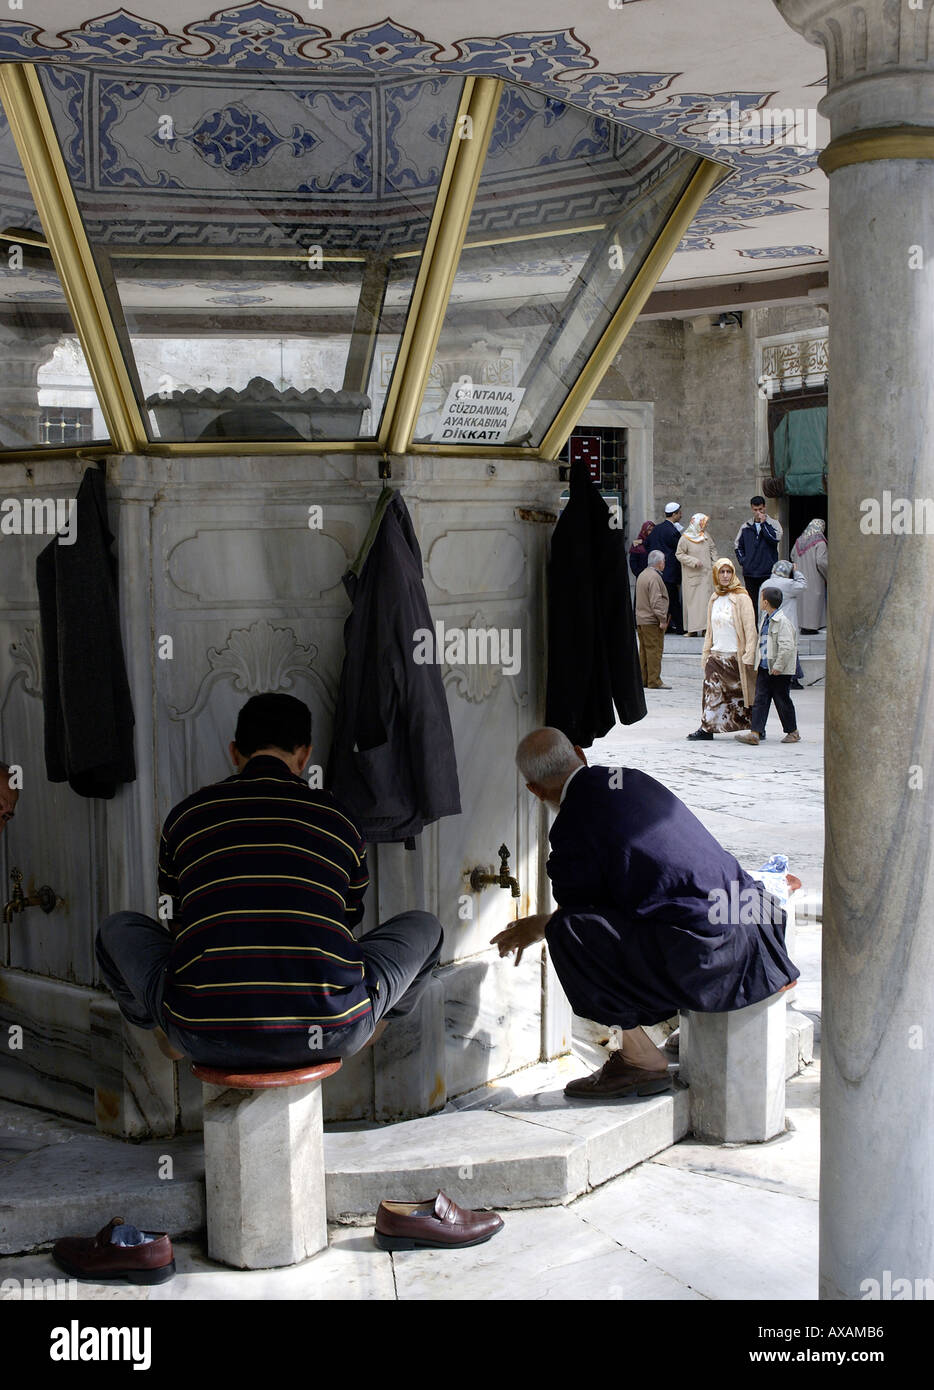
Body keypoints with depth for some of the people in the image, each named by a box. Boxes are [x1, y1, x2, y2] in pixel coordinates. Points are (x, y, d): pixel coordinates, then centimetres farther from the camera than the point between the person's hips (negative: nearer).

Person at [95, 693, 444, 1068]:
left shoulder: (186, 815, 14)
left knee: (118, 928, 27)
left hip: (206, 1040, 1)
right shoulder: (339, 820, 14)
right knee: (424, 926, 24)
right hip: (329, 1035, -1)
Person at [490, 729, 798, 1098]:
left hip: (709, 954, -9)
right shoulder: (630, 778, 13)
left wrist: (538, 927, 26)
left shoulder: (572, 828, -11)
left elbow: (576, 908, 5)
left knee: (566, 932, -9)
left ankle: (642, 1059, 2)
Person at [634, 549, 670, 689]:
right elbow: (656, 601, -21)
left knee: (644, 650, 13)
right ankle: (654, 682, -6)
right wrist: (662, 619, -17)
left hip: (640, 620, 10)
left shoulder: (642, 575, 15)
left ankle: (642, 680, 16)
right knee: (654, 650, -6)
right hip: (652, 622, -10)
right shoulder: (654, 577, -16)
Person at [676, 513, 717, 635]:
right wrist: (693, 561, -14)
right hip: (692, 575, -4)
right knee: (692, 601, -4)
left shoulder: (706, 535, 7)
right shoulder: (685, 538, -8)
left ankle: (706, 626, 2)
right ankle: (692, 628, -1)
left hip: (706, 573, 4)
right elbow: (679, 554, -5)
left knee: (706, 600, 0)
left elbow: (713, 548, 20)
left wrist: (714, 563, 8)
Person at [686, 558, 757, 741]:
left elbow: (750, 629, -10)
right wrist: (706, 652, 15)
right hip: (717, 655, 5)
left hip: (735, 656, -5)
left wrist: (748, 656, -16)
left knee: (740, 693, 0)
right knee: (712, 691, -3)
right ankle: (707, 728, -1)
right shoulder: (714, 598, 13)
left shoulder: (741, 598, -6)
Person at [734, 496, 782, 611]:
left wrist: (763, 523, -12)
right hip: (749, 573, 3)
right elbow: (737, 545, 21)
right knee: (752, 602, 7)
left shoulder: (773, 524, 2)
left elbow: (775, 538, -17)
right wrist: (742, 560, 8)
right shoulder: (746, 526, 12)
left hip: (768, 572, -3)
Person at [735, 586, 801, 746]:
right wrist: (759, 662, 18)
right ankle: (755, 733, -2)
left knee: (782, 700, 5)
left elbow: (787, 646, -23)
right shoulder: (766, 618, 11)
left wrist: (778, 666, -21)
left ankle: (793, 732, 20)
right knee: (760, 699, 1)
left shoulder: (782, 621, -18)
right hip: (764, 667, 8)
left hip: (780, 672, -8)